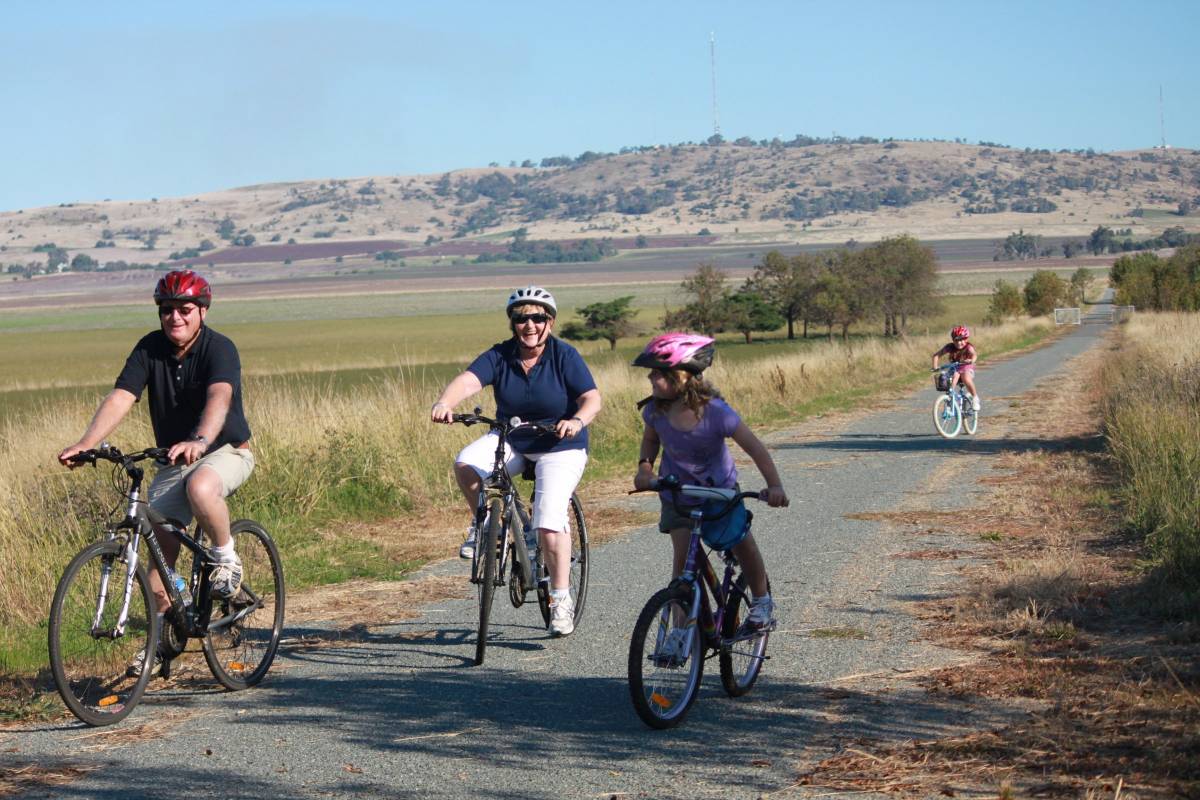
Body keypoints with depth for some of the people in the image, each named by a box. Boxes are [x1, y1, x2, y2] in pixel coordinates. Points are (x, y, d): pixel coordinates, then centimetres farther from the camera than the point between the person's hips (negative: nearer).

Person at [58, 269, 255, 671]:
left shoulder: (220, 349, -20)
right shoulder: (150, 349, -7)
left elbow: (219, 397, -39)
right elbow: (120, 398, -18)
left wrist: (199, 440, -58)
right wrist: (86, 443, -34)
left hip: (225, 451, -5)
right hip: (174, 459, 5)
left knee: (200, 487, -38)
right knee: (161, 546, -3)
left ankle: (227, 559, -12)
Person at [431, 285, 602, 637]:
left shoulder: (565, 356, -13)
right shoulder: (499, 356, -7)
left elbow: (592, 399, -21)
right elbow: (468, 381, -23)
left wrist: (577, 421, -44)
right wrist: (445, 402, -45)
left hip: (560, 448, -3)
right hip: (510, 440, 3)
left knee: (550, 525, -19)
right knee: (465, 464, -27)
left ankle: (562, 598, -2)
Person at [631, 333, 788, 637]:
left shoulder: (715, 412, -28)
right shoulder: (655, 411, -17)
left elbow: (754, 447, -25)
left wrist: (774, 486, -35)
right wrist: (645, 466, -13)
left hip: (719, 489, -1)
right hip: (677, 493, 2)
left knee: (742, 543, -5)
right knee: (683, 554, -11)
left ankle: (762, 602, 21)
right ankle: (682, 626, -4)